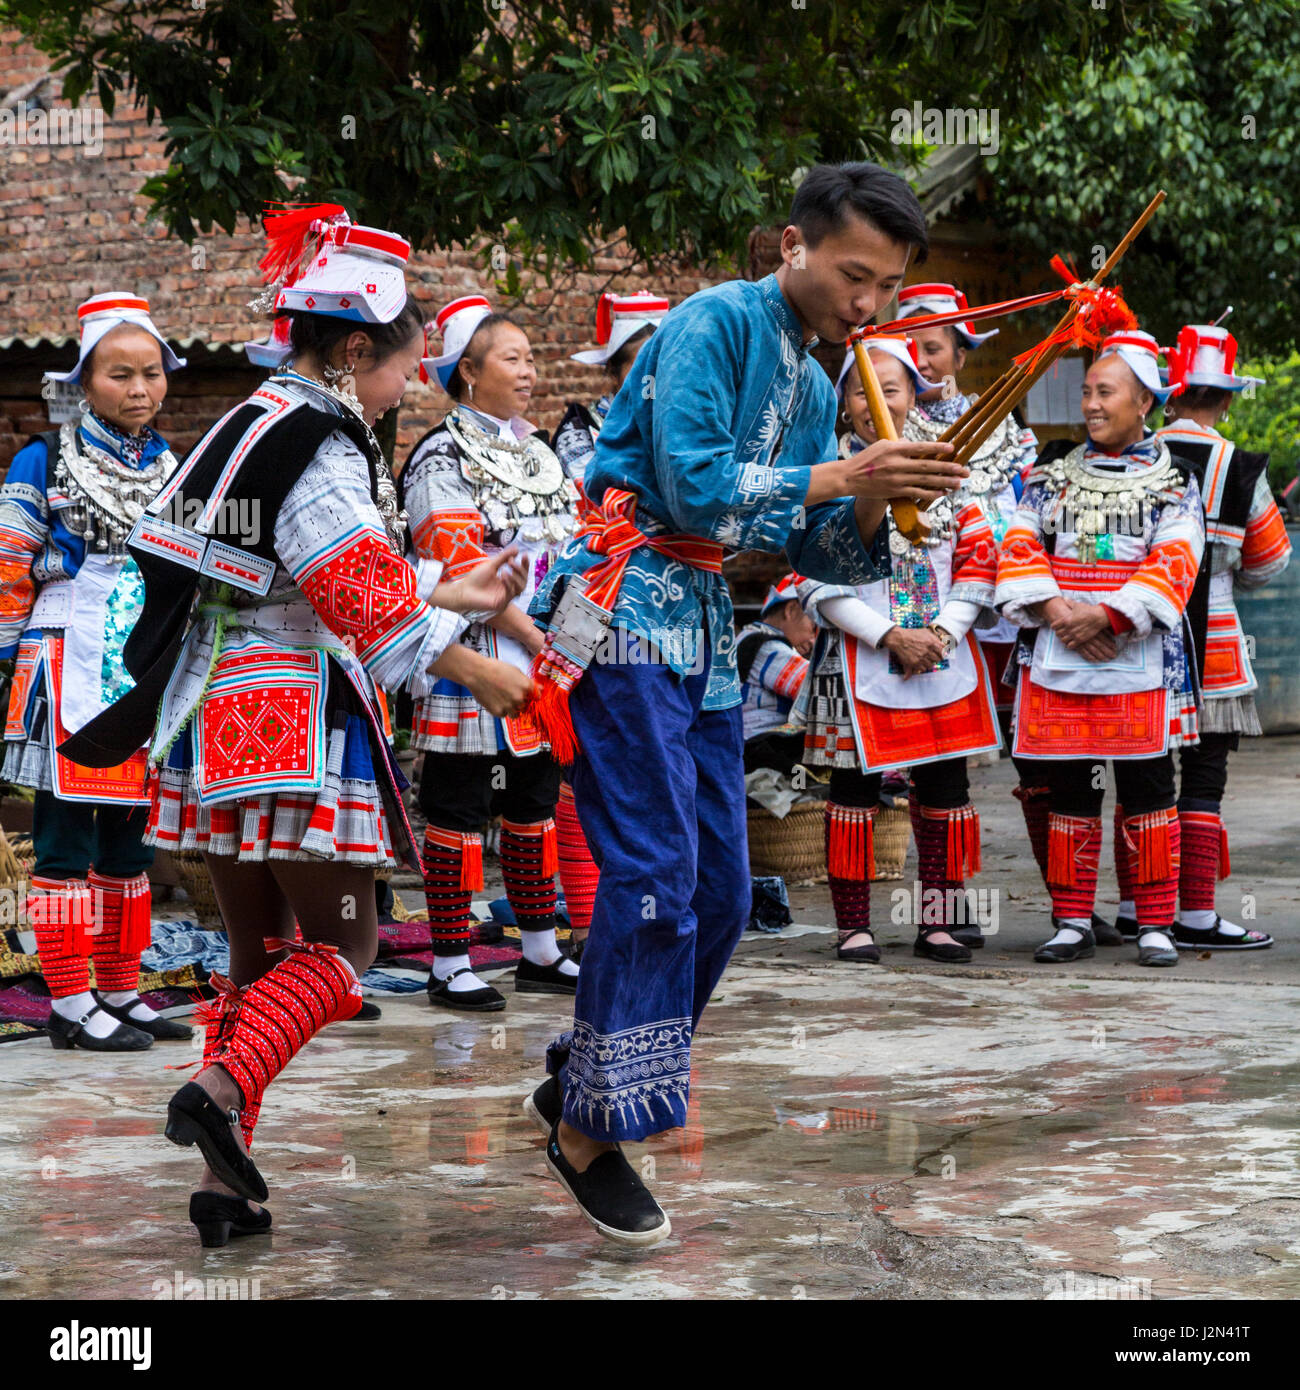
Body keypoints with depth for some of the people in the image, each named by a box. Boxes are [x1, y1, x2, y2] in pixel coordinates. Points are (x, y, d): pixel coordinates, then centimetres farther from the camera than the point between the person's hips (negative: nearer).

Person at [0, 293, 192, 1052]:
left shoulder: (176, 469, 13)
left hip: (150, 686, 6)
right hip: (70, 681, -6)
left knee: (131, 841, 11)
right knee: (67, 841, -2)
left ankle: (121, 993, 19)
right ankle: (70, 1004, 1)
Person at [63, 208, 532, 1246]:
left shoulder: (249, 425, 15)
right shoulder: (321, 447, -14)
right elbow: (367, 604, -18)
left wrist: (449, 593, 27)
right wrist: (486, 678, -9)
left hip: (211, 722, 9)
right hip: (299, 727, -9)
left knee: (258, 949, 13)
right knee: (341, 945, 2)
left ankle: (224, 1186, 8)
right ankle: (226, 1086, -21)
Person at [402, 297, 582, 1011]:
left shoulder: (537, 451, 15)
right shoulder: (443, 459, -9)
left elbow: (571, 550, 19)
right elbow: (462, 572, -16)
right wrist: (538, 640, -17)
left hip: (548, 662, 8)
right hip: (474, 660, -8)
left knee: (535, 805, 13)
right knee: (459, 811, -2)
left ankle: (541, 953, 22)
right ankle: (450, 967, 2)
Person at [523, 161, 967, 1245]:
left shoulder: (816, 384, 17)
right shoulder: (716, 323, -9)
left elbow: (818, 555, 15)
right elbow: (693, 486, -20)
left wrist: (878, 501, -4)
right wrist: (843, 477, -20)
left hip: (703, 627, 9)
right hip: (628, 606, -9)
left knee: (718, 893, 7)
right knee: (655, 874, -13)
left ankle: (578, 1085, 21)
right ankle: (591, 1130, -4)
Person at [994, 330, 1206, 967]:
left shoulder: (1173, 481, 4)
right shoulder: (1053, 474, 13)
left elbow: (1173, 566, -7)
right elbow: (1019, 549, 5)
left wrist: (1107, 616, -17)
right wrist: (1058, 613, -10)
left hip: (1140, 661, -3)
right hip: (1056, 661, 3)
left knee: (1147, 794, -1)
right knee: (1069, 794, 5)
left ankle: (1155, 926, 6)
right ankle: (1072, 923, 12)